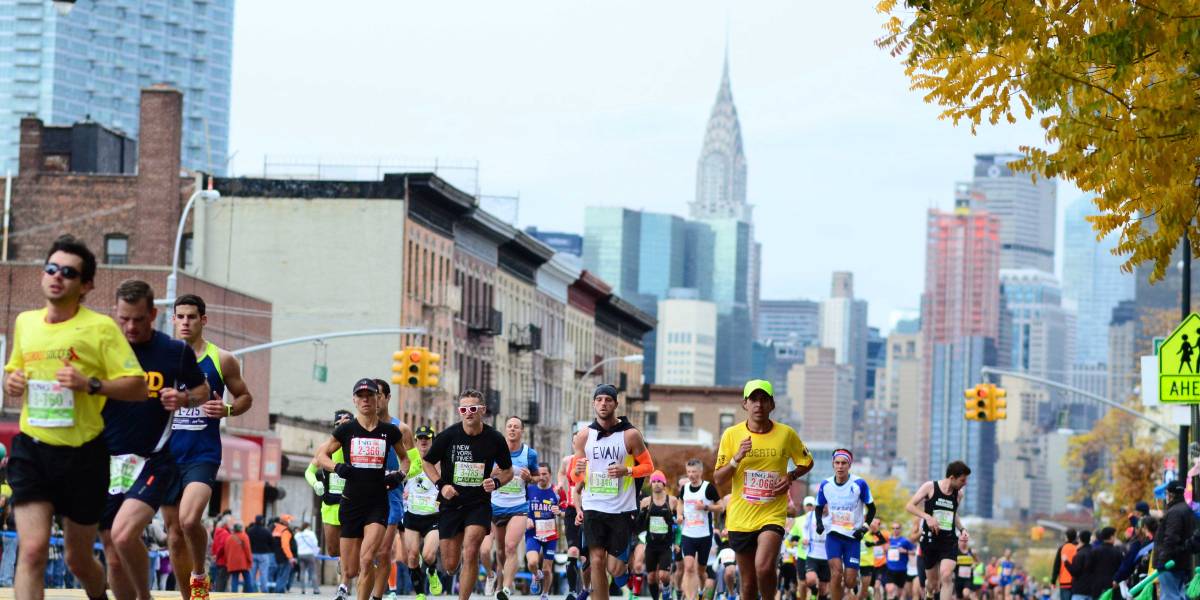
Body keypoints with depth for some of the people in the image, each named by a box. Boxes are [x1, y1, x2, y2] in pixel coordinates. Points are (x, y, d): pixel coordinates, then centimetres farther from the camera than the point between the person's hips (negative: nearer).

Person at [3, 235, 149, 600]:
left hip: (83, 456, -2)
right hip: (32, 450, 2)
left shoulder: (101, 328, -5)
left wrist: (90, 384, -23)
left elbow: (138, 388, -8)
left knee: (78, 559, 12)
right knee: (32, 549, -17)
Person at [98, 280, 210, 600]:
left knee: (124, 535, -24)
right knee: (114, 559, 5)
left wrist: (183, 399, -6)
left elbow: (202, 390, 14)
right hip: (106, 462, 3)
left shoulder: (176, 352, 0)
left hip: (152, 462, -3)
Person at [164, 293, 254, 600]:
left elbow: (245, 397, 12)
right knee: (174, 533, 7)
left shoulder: (222, 360, 2)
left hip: (203, 455, -3)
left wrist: (227, 410, -9)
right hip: (167, 455, 3)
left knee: (190, 520, -24)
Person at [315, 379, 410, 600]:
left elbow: (405, 458, 19)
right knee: (351, 570, 4)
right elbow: (321, 455, 8)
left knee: (367, 560, -21)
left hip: (378, 504, 0)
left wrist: (400, 474, -2)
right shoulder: (346, 429, 1)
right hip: (351, 504, 0)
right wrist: (337, 467, -12)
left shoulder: (390, 431, 4)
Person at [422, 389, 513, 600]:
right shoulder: (448, 436, -8)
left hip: (479, 504, -1)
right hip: (450, 503, 1)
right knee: (450, 564, 4)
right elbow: (427, 462, 6)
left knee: (470, 553, -21)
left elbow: (508, 471, 10)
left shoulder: (495, 439, -5)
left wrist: (496, 482, -11)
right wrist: (441, 485, -8)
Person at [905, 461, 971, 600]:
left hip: (949, 541, 2)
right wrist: (927, 517, -21)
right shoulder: (930, 487, -6)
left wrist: (962, 529, 8)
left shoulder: (958, 494, 6)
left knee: (946, 576, -22)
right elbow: (909, 506, -6)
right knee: (932, 583, 9)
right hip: (930, 540, -2)